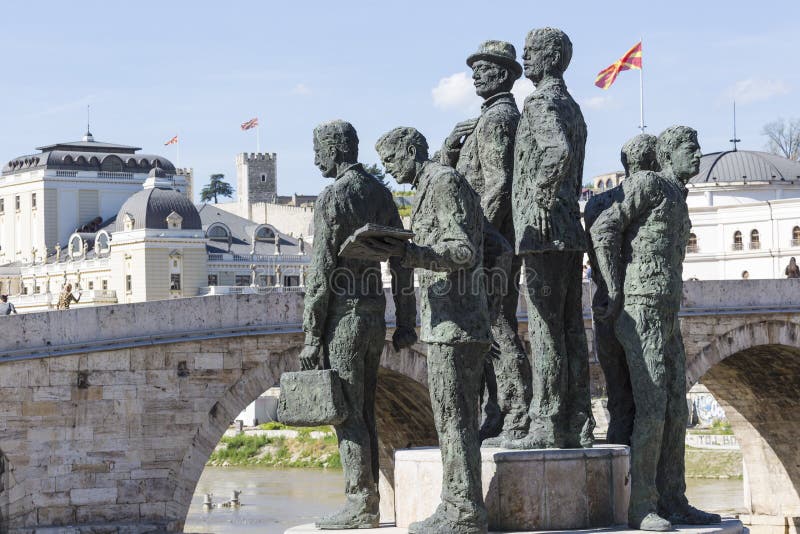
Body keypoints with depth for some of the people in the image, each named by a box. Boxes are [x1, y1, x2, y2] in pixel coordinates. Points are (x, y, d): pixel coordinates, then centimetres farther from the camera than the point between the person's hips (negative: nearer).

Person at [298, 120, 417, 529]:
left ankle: (360, 507, -5)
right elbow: (401, 261, 11)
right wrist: (406, 323, 15)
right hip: (375, 316, 8)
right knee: (363, 413, 12)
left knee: (348, 414, -5)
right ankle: (367, 505, 14)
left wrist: (311, 336, -12)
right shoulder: (380, 193, 11)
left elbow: (321, 271, -15)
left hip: (343, 317, -8)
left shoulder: (333, 197, -13)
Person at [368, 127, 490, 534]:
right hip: (447, 325, 10)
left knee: (453, 419, -10)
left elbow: (463, 252, -17)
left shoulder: (444, 182, -9)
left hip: (455, 325, -10)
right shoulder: (431, 188, 22)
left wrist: (407, 253, -28)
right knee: (454, 419, 10)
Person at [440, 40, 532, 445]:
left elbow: (499, 186, -20)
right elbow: (450, 174, 22)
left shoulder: (496, 119, -10)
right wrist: (450, 147, 2)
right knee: (491, 334, 11)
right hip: (501, 243, 10)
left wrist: (476, 239, -23)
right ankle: (497, 421, 14)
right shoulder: (508, 117, 22)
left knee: (498, 331, -10)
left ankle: (517, 426, -11)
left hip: (491, 243, -10)